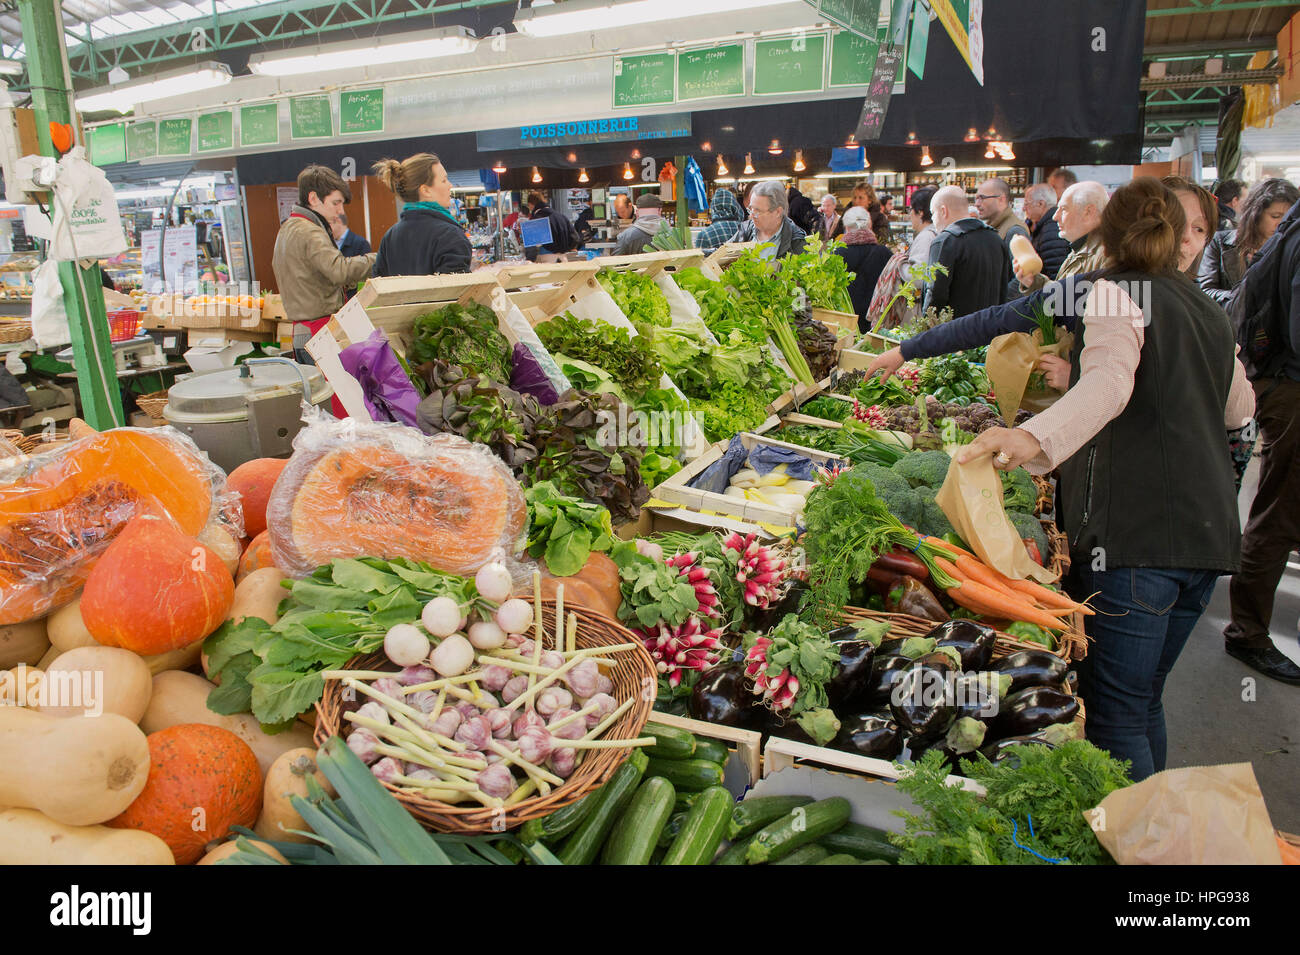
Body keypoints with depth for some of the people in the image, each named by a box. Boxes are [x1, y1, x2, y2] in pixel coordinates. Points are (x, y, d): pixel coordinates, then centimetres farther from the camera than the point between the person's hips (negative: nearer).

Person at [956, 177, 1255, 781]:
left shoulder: (1116, 293, -4)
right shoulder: (1207, 308, 19)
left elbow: (1110, 380, -27)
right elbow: (1239, 409, 34)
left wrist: (1035, 437, -44)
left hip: (1136, 530, -8)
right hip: (1209, 532, 8)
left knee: (1113, 714, -2)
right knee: (1144, 701, 20)